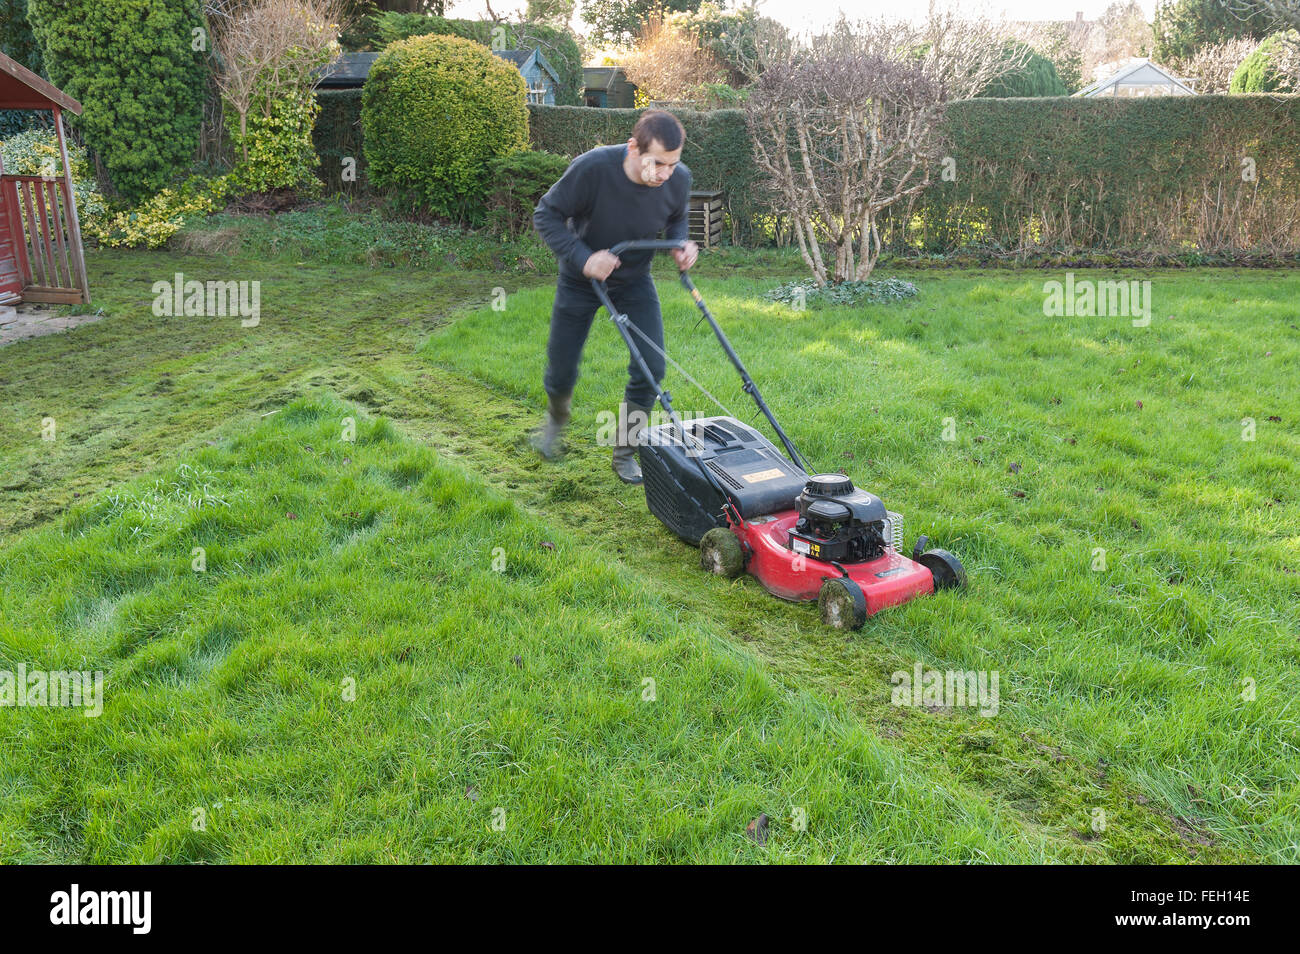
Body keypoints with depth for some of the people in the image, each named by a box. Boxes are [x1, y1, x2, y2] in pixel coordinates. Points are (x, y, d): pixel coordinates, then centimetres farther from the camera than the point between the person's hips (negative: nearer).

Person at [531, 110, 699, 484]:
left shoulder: (679, 179, -19)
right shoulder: (592, 168, -32)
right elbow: (546, 215, -20)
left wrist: (681, 246, -17)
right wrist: (582, 258, -32)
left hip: (635, 280, 3)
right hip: (581, 280, -2)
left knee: (651, 366, -10)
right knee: (561, 373, 5)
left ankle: (624, 453, 10)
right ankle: (556, 418, 43)